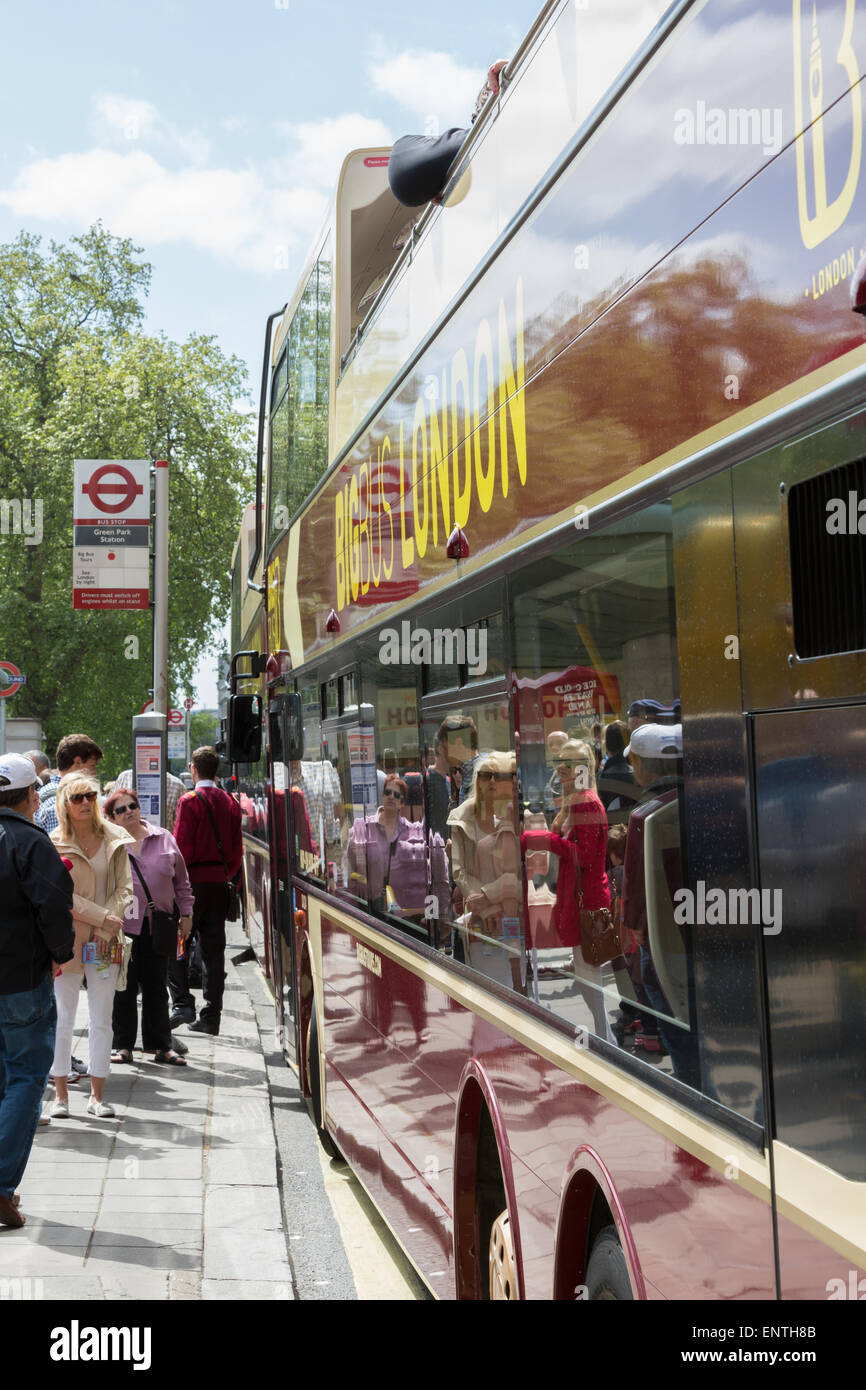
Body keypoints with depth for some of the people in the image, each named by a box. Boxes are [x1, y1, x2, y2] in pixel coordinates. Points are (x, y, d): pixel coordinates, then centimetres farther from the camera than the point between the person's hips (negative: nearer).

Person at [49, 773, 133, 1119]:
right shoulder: (55, 844, -4)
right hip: (67, 938, -2)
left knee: (102, 1020, 6)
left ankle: (97, 1094, 14)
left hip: (106, 941, 3)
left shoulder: (116, 840, 5)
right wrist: (103, 917, -15)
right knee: (63, 1018, 3)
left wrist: (107, 926, -9)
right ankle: (60, 1094, 14)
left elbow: (125, 887, 5)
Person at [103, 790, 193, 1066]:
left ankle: (160, 1045, 17)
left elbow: (181, 881, 14)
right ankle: (123, 1045, 16)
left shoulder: (163, 839, 8)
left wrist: (186, 913, 11)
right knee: (124, 987, 4)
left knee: (157, 987, 9)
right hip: (122, 926, -2)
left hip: (159, 926, 2)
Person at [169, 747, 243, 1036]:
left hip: (193, 880, -6)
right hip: (219, 882, 6)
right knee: (213, 949, 7)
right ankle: (211, 1017, 9)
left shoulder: (190, 801, -9)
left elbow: (182, 847, -14)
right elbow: (237, 850, 10)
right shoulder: (230, 803, 10)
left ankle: (182, 1003, -7)